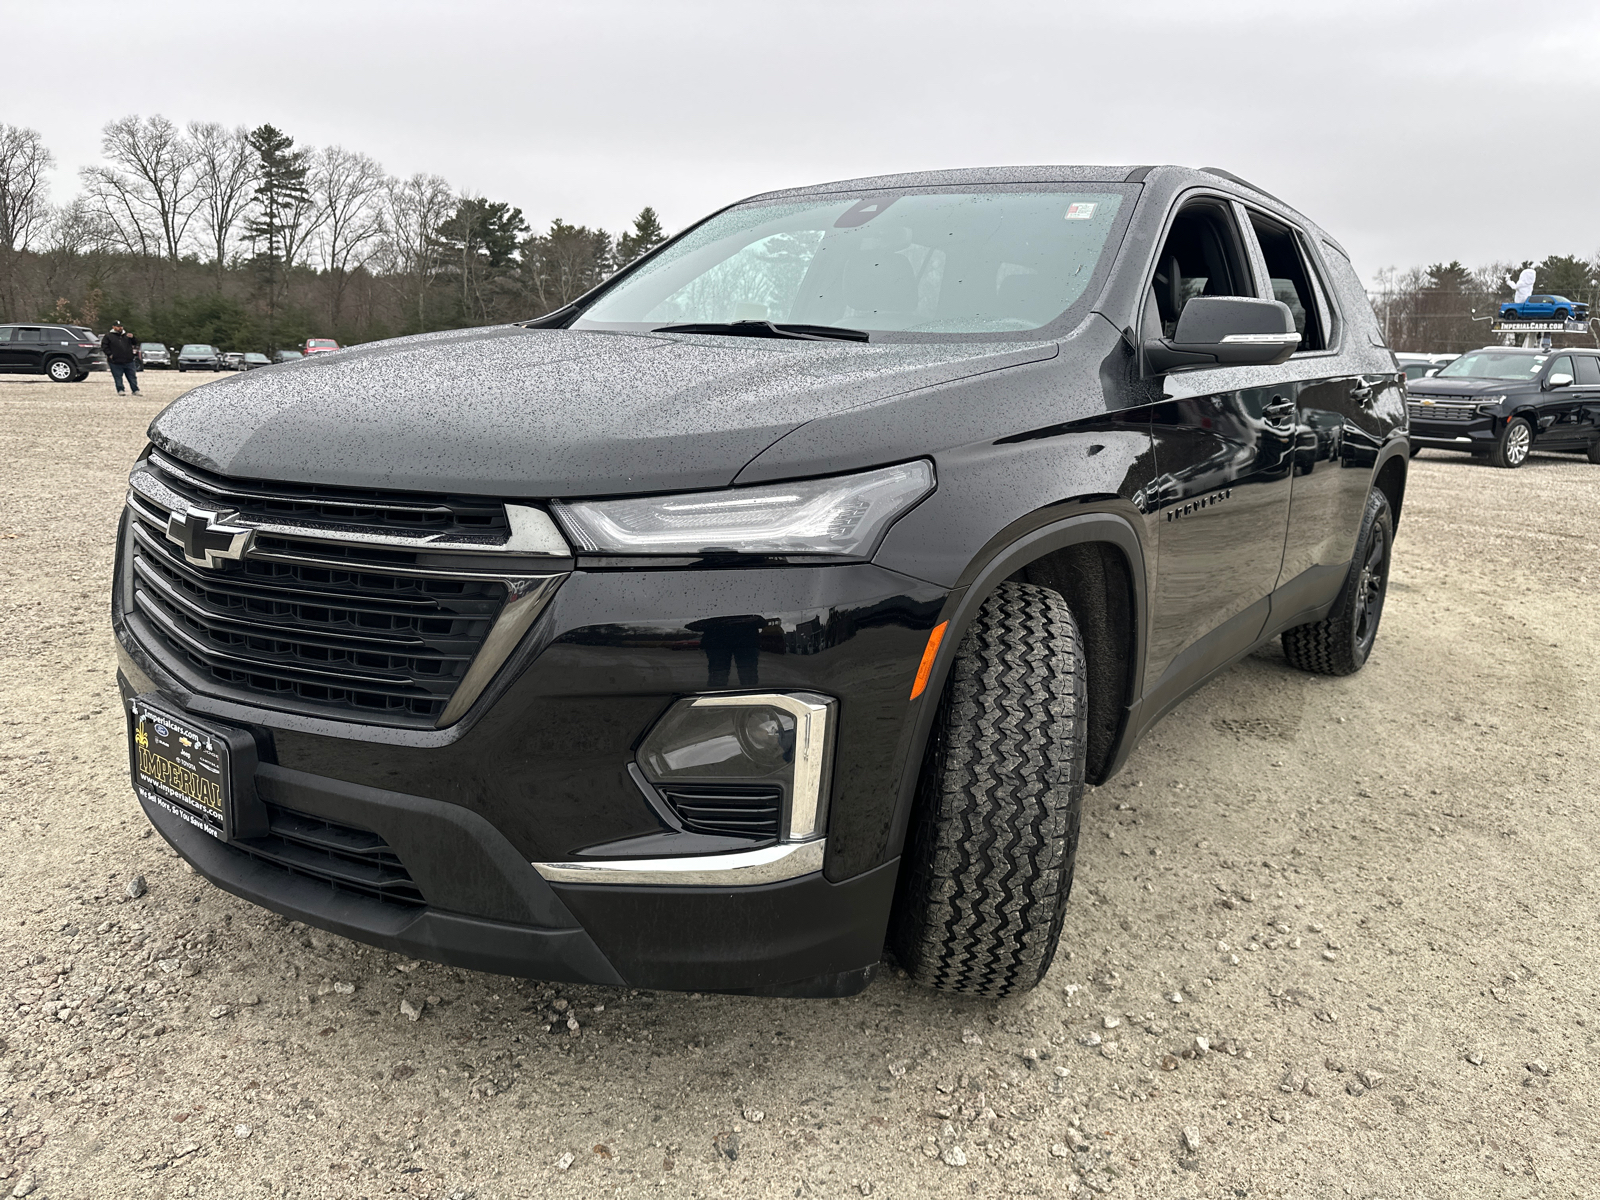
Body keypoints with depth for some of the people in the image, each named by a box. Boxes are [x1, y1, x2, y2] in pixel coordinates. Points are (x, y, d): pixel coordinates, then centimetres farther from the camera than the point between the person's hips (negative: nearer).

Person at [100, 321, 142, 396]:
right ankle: (120, 390, 7)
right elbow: (104, 346, 2)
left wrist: (132, 338, -5)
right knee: (118, 377, 1)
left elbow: (135, 344, 15)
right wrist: (109, 354, -9)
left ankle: (135, 390, 9)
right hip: (116, 362, -2)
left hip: (129, 361, 2)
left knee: (132, 377, 4)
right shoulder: (109, 336, 5)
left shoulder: (126, 335, 15)